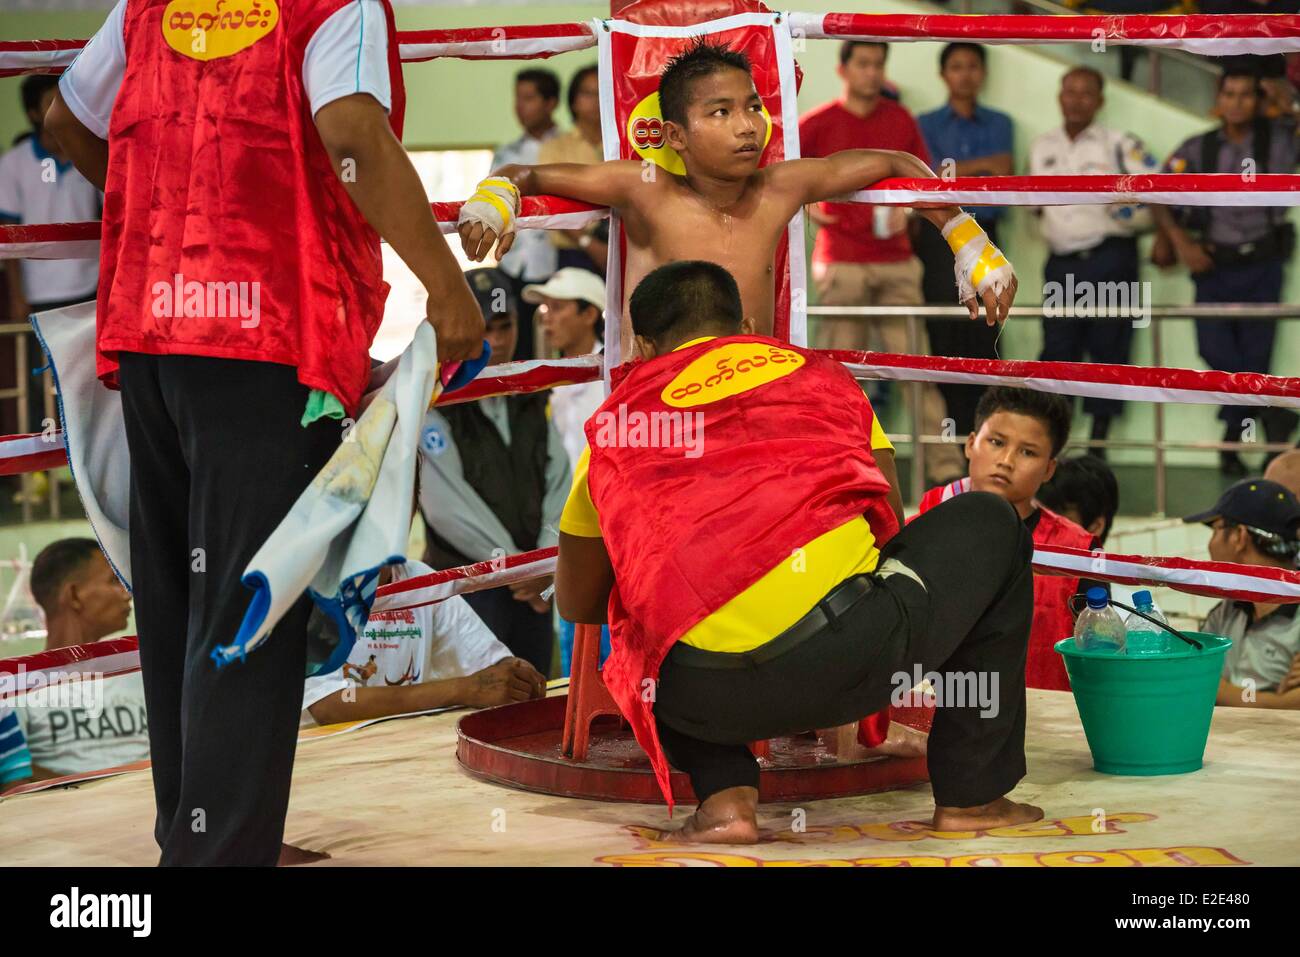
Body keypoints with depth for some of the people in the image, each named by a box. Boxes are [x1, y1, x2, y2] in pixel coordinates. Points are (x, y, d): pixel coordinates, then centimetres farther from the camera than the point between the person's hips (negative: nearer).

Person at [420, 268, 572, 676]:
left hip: (532, 588, 6)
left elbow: (558, 482, 7)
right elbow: (447, 504, -15)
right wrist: (513, 564, -13)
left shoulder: (532, 399, 11)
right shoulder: (433, 401, -9)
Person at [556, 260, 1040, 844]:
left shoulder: (615, 424, 24)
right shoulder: (818, 375, 24)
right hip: (855, 650, -1)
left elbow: (576, 604, 31)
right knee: (987, 527, 28)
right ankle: (970, 796, 26)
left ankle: (724, 797, 11)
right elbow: (890, 521, 29)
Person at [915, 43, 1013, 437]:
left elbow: (1003, 173, 0)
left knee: (984, 337, -5)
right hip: (938, 237, -1)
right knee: (944, 338, -5)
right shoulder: (925, 125, 11)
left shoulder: (999, 124, 16)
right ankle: (952, 431, -3)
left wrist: (954, 172, -7)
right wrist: (981, 165, -3)